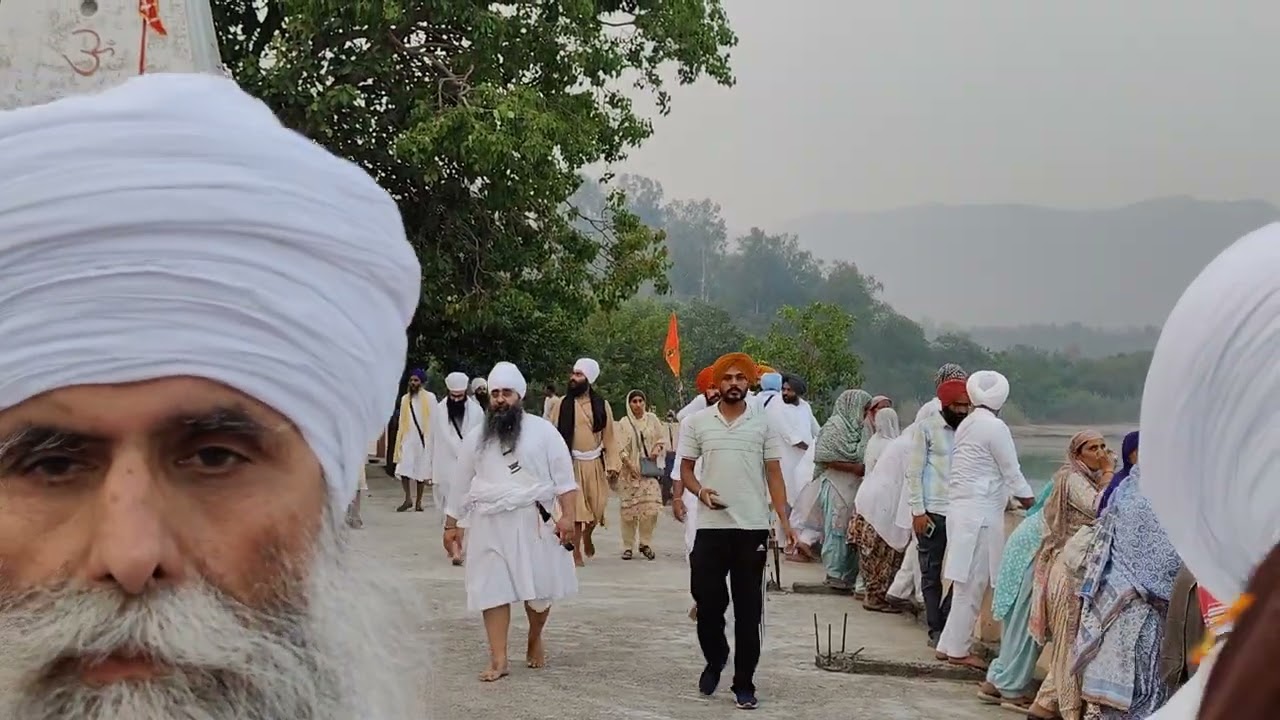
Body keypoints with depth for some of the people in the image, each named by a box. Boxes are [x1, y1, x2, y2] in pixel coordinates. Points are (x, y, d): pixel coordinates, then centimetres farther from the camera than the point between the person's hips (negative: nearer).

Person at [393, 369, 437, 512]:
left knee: (421, 471, 2)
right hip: (408, 438, 2)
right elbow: (402, 421, 14)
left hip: (424, 438, -2)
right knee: (404, 468, -11)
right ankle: (408, 499, -4)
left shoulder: (430, 397, 2)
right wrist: (400, 439, 8)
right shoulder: (405, 399, 12)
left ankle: (418, 501, 9)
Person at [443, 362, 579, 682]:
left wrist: (568, 515, -12)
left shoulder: (542, 431, -1)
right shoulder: (476, 438, 9)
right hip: (490, 524, 2)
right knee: (492, 590, -3)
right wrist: (451, 523, 14)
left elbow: (564, 477, -3)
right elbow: (461, 483, 14)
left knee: (539, 587, 5)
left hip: (533, 520, -2)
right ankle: (498, 659, -1)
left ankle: (535, 641, 30)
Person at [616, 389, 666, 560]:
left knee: (650, 507, -8)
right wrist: (629, 464, -15)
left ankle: (645, 543, 7)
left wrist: (657, 449, -5)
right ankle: (628, 546, 7)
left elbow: (662, 438, 15)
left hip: (649, 470, 2)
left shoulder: (652, 419, 7)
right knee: (629, 508, -3)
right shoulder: (624, 423, 0)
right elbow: (620, 447, -4)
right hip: (630, 471, -2)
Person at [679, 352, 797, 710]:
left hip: (753, 528, 0)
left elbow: (774, 474, 4)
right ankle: (715, 661, 31)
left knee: (748, 611, 2)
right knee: (708, 604, 4)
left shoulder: (764, 423, 3)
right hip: (711, 527, 0)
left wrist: (785, 521, -5)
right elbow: (685, 469, 8)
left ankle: (744, 684, 10)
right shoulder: (698, 422, 3)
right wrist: (700, 491, -13)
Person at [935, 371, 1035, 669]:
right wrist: (1027, 497, 9)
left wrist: (1013, 495, 19)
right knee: (973, 583, -3)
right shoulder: (995, 427, -12)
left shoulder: (966, 425, 14)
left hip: (962, 508, 8)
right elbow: (1011, 470, -7)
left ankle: (950, 644, 15)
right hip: (981, 512, -8)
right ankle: (957, 649, 1)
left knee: (967, 582, 13)